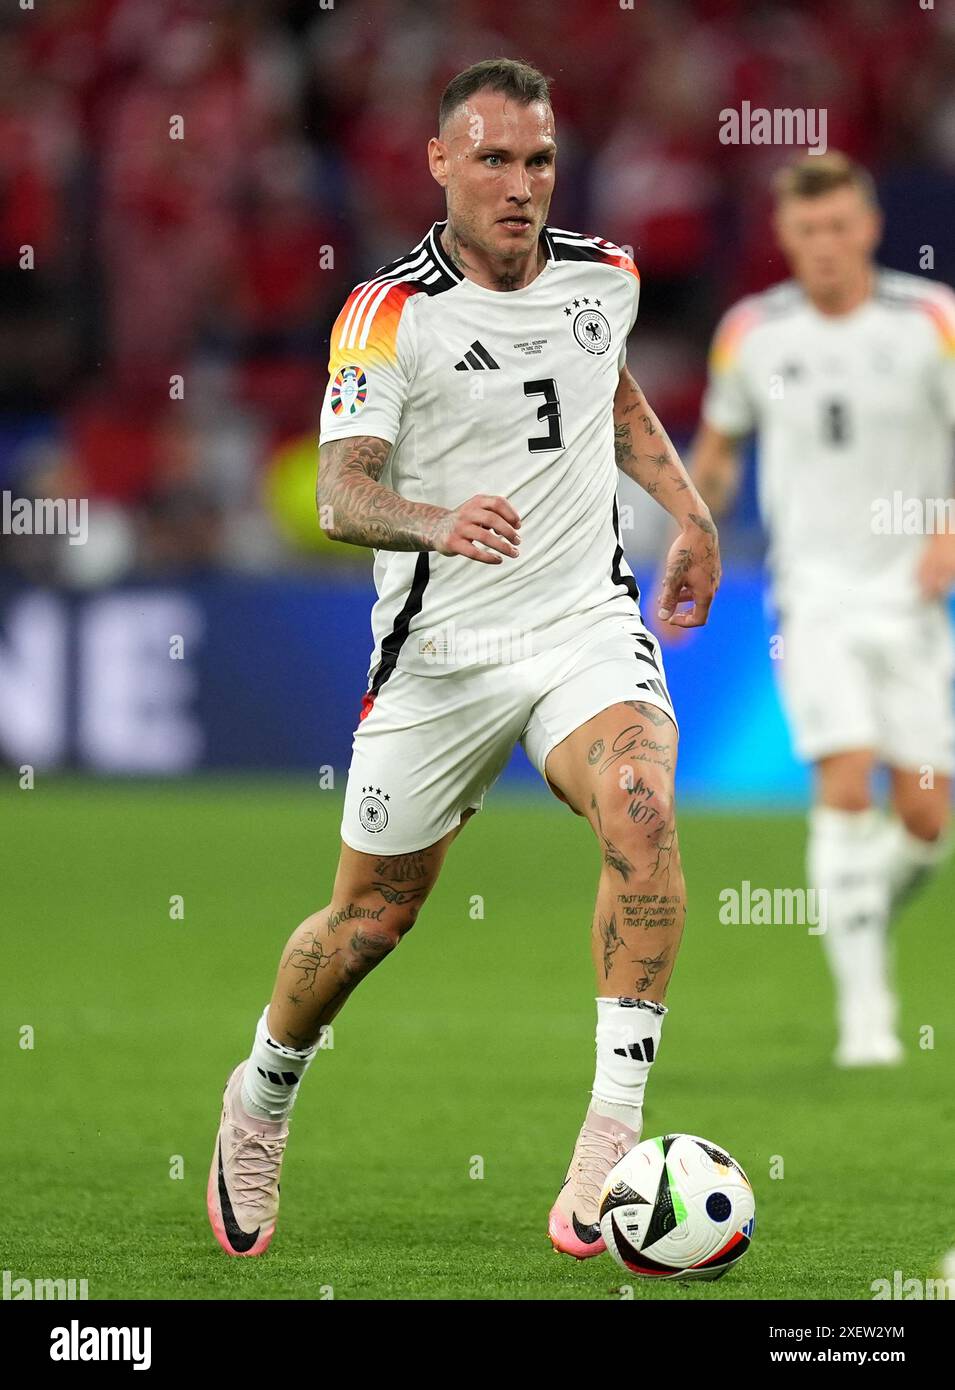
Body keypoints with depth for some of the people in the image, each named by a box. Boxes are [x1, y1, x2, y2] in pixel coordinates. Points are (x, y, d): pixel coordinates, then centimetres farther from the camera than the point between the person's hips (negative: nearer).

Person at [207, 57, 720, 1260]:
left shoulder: (603, 276, 3)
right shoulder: (391, 314, -13)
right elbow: (340, 494, -22)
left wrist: (689, 511, 18)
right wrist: (439, 521, -42)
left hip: (587, 622, 2)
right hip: (441, 652, -2)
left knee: (640, 807, -28)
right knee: (369, 920, 7)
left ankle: (614, 1134, -28)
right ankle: (261, 1097, 39)